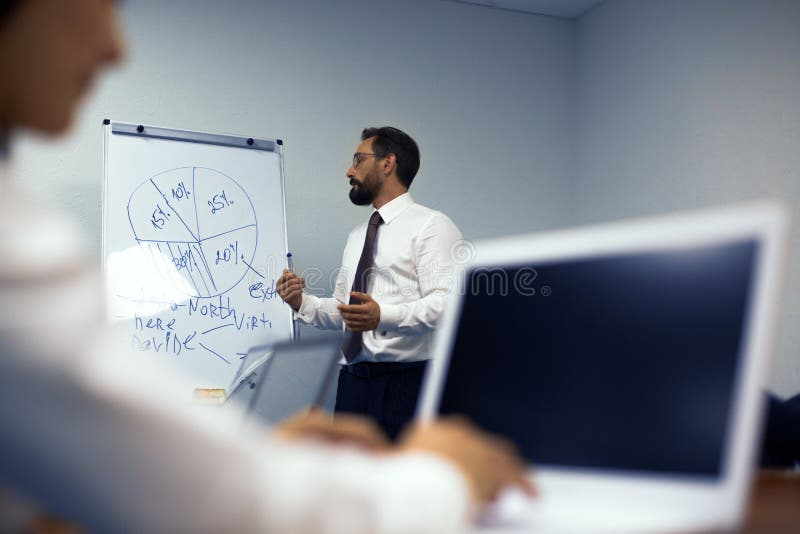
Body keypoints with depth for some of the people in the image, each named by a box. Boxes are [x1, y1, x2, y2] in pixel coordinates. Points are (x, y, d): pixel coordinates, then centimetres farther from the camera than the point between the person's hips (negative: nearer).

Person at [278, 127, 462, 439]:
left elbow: (446, 304, -17)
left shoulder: (430, 226, -5)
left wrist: (384, 316, -30)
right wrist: (302, 303, 3)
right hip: (354, 380, 7)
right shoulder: (357, 235, 19)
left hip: (406, 382, -7)